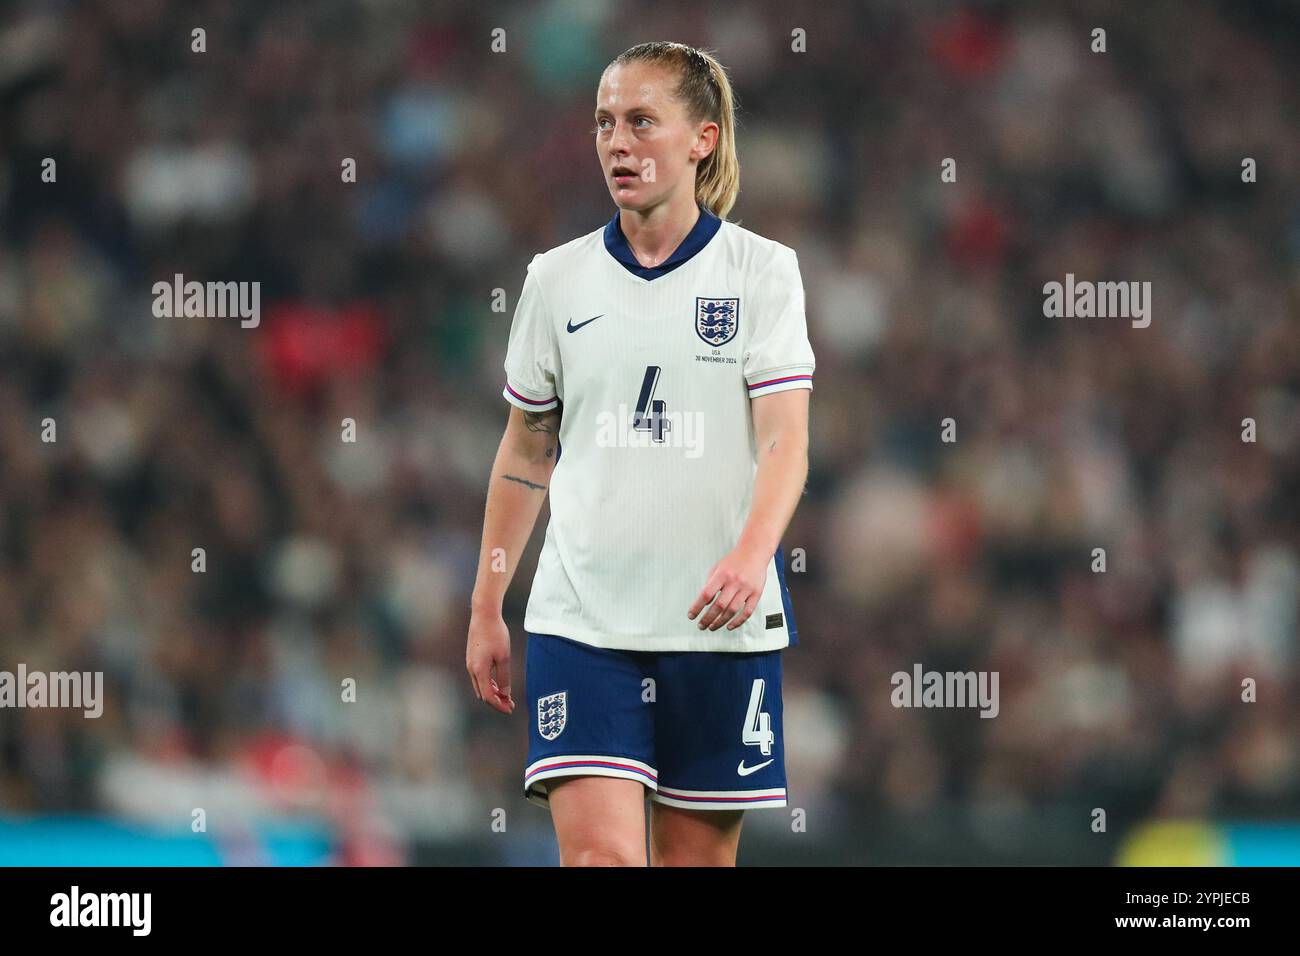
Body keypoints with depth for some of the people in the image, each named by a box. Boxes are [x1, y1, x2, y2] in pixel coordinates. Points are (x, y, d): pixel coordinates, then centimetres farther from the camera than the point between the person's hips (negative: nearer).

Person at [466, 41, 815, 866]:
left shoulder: (761, 270, 0)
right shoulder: (558, 280, 7)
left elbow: (786, 441, -11)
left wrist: (751, 556, -29)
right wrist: (487, 608, 14)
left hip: (721, 621, -1)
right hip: (582, 620, 1)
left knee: (698, 857, 4)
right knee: (599, 853, -14)